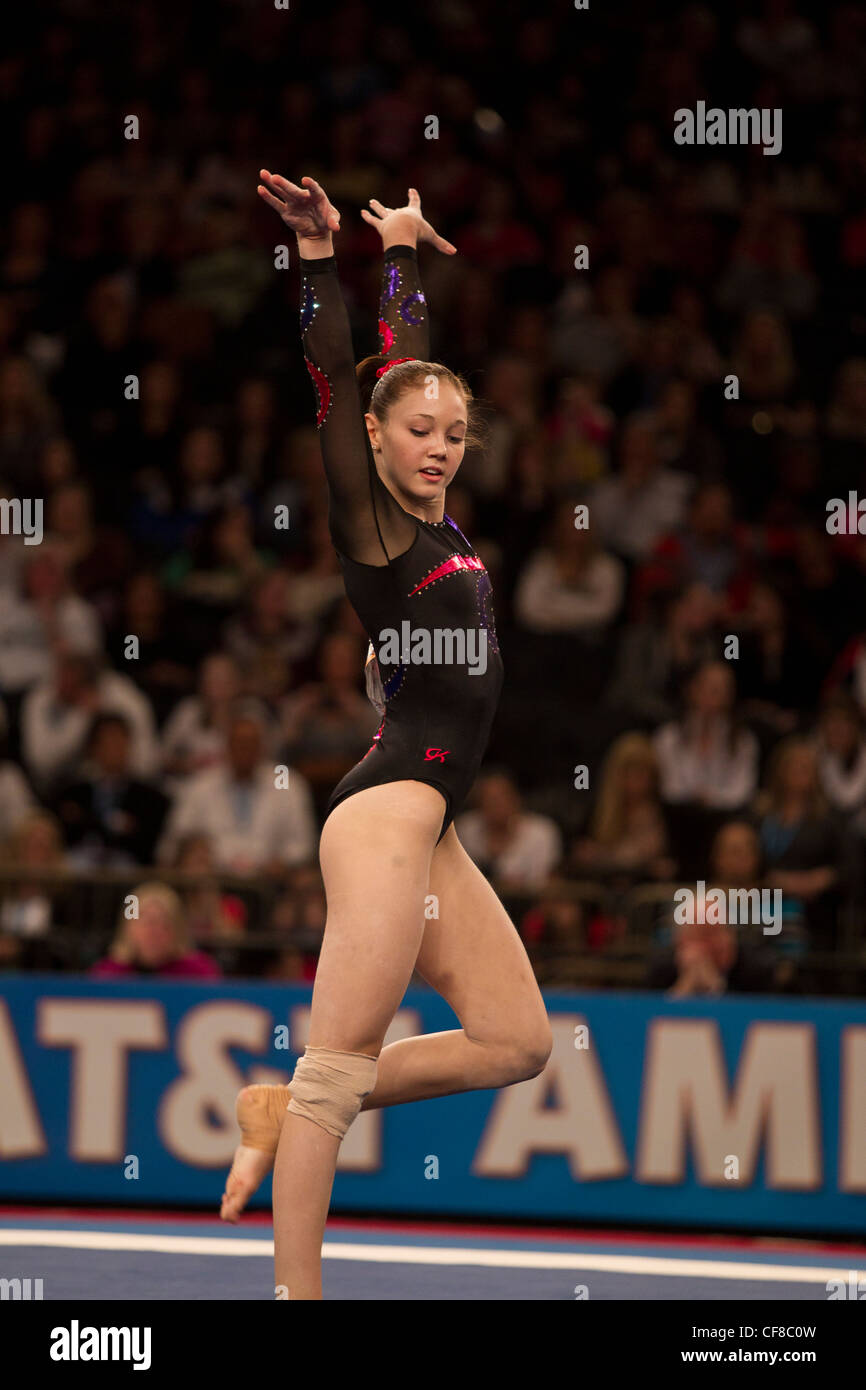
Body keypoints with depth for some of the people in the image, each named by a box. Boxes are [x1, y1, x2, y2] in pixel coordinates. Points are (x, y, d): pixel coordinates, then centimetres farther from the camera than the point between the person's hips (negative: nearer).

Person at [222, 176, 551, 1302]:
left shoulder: (435, 522, 13)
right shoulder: (369, 524, -5)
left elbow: (405, 364, 24)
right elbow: (340, 388, -15)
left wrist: (405, 254, 32)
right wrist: (320, 257, -21)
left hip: (429, 824, 9)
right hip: (389, 807, -9)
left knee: (518, 1044, 9)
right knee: (340, 1065, -11)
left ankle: (295, 1112, 11)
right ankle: (297, 1294, -14)